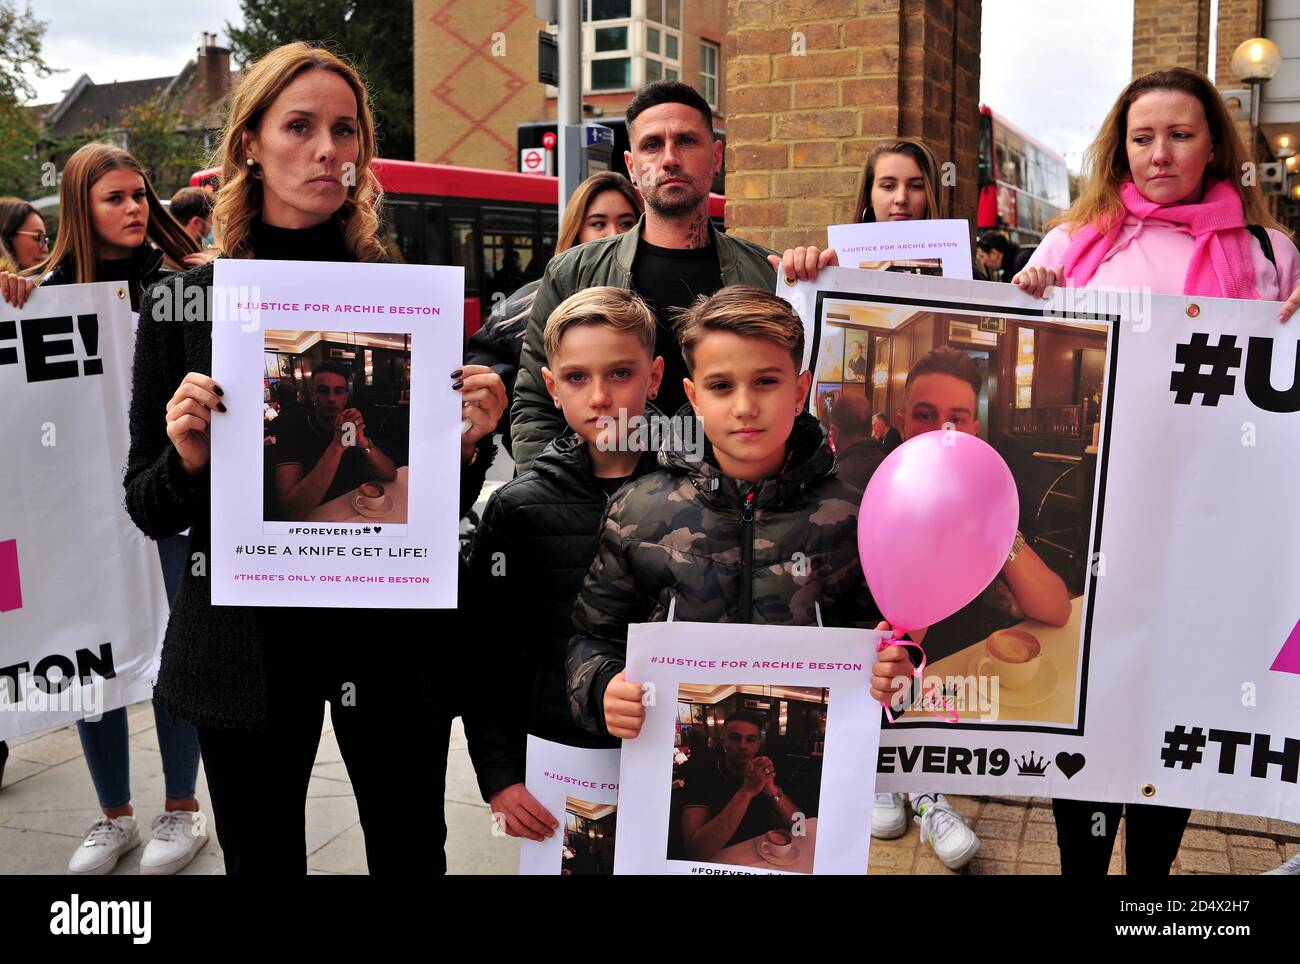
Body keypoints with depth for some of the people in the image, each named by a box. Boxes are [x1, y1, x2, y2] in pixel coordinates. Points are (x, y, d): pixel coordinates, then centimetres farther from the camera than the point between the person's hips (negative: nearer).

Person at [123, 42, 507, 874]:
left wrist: (470, 445, -14)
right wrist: (187, 459, -17)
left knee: (411, 852, 12)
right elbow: (149, 510, 3)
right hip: (245, 640, 0)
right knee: (261, 857, 12)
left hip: (395, 628, 1)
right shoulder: (185, 303, 0)